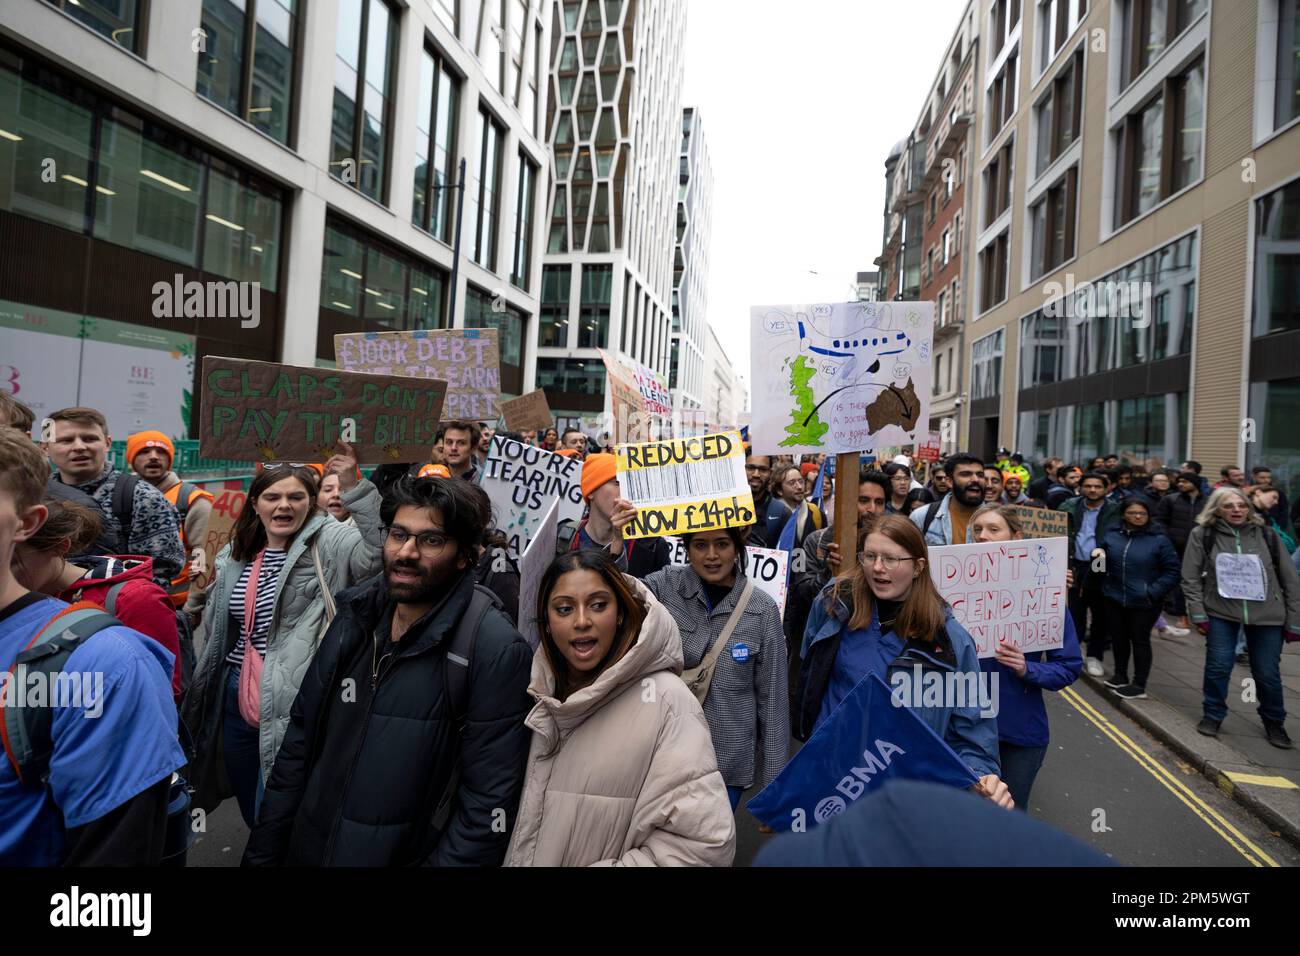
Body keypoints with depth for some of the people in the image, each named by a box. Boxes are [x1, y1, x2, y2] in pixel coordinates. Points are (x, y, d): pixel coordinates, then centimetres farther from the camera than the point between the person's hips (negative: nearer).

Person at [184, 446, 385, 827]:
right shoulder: (237, 554, 11)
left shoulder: (328, 542, -12)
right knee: (251, 813, 24)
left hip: (296, 705, -7)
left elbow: (381, 552, -36)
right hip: (238, 697, 8)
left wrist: (354, 489, -40)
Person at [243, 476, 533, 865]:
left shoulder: (495, 651, -23)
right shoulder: (355, 618, -2)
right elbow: (299, 743, 4)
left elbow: (488, 804, -21)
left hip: (408, 855, -5)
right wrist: (262, 853, 5)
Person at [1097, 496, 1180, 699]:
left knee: (1140, 640, 6)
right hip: (1114, 598, 4)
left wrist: (1153, 592, -14)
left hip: (1144, 603, -3)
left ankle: (1139, 685, 17)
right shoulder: (1111, 535, -1)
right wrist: (1105, 583, -1)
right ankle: (1120, 675, 34)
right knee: (1118, 637, 16)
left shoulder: (1159, 539, -9)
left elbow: (1172, 571, -6)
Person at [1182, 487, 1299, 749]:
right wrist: (1198, 613, -8)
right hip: (1220, 612, -1)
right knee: (1218, 667, -1)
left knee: (1267, 673, 7)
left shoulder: (1266, 534, -1)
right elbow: (1191, 577, -2)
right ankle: (1212, 715, 20)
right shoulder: (1203, 534, -5)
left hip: (1267, 614, 1)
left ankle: (1274, 723, 30)